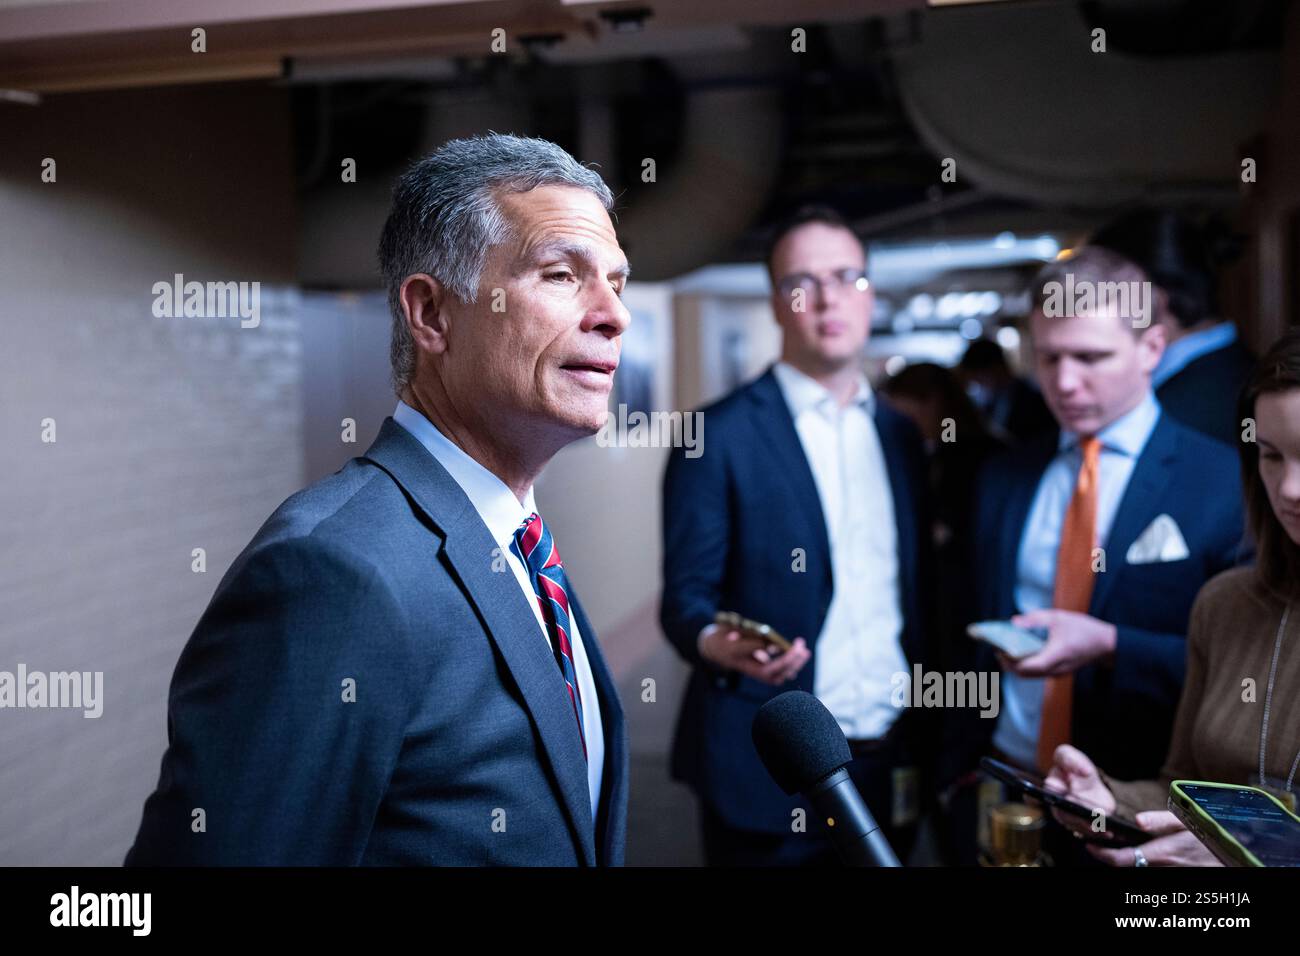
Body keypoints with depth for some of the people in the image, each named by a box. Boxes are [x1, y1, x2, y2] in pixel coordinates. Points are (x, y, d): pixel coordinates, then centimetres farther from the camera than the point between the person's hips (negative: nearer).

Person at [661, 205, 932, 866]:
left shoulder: (899, 434, 10)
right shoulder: (721, 435, -8)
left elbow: (912, 590, 13)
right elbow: (685, 595, -7)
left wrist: (926, 735, 7)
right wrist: (718, 642, -28)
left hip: (893, 762, 5)